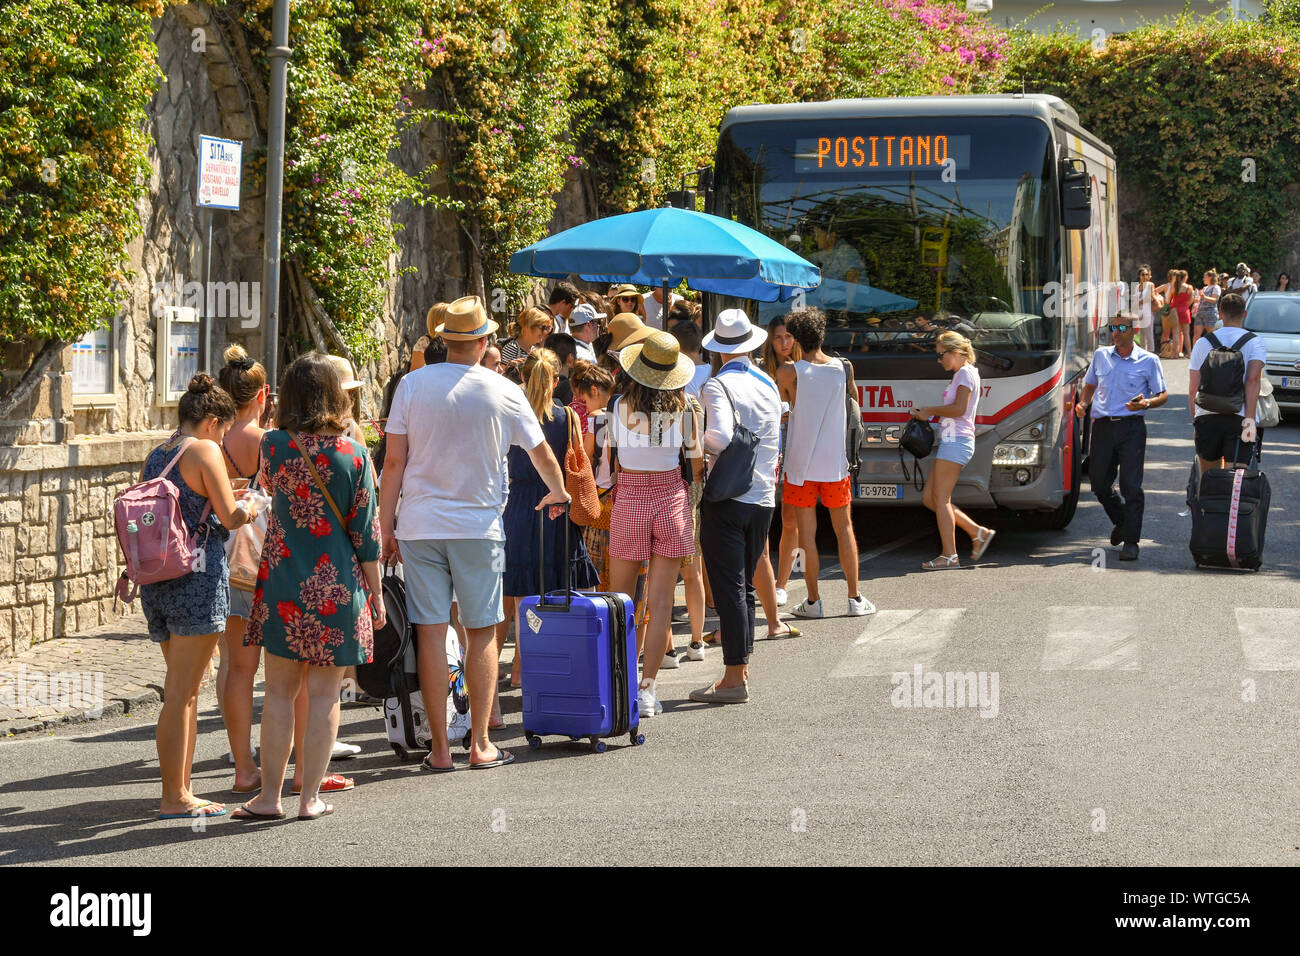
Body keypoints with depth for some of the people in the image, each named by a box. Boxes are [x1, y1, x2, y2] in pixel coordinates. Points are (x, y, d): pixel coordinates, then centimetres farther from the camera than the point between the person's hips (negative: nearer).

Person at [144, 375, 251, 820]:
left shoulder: (155, 457, 15)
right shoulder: (204, 450, -7)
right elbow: (231, 517, -9)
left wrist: (219, 500, 26)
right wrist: (253, 504, 11)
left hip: (156, 579, 8)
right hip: (196, 578, -8)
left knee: (182, 690, 15)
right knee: (181, 692, -6)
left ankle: (180, 789, 17)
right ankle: (174, 797, -5)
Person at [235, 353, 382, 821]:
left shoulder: (273, 445, -4)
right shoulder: (353, 453, -7)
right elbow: (366, 532, -3)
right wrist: (375, 593, 6)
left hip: (283, 583, 1)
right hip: (337, 585, -1)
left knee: (279, 691, 7)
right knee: (323, 694, 5)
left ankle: (270, 795, 9)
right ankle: (310, 795, 8)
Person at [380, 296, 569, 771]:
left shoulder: (413, 384, -1)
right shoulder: (504, 392, -1)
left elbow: (394, 463, -2)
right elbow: (541, 452, 11)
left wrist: (386, 528, 6)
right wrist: (558, 492, 31)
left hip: (420, 524, 1)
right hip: (478, 526, -1)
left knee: (431, 633, 2)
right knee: (481, 633, 8)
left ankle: (439, 748, 5)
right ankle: (480, 745, 9)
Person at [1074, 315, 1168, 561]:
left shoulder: (1148, 361, 2)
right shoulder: (1101, 355, 13)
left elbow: (1163, 395, 5)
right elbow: (1090, 385, 24)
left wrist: (1146, 403, -16)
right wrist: (1083, 404, 4)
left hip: (1131, 428, -4)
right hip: (1103, 427, 4)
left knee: (1131, 485, -9)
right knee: (1099, 483, 8)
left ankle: (1131, 541, -4)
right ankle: (1121, 521, 34)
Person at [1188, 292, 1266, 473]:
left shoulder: (1202, 344, 11)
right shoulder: (1255, 343, 4)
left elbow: (1192, 390, 9)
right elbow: (1253, 379, -12)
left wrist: (1195, 422, 18)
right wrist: (1250, 420, -14)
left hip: (1206, 417, 2)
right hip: (1239, 417, -2)